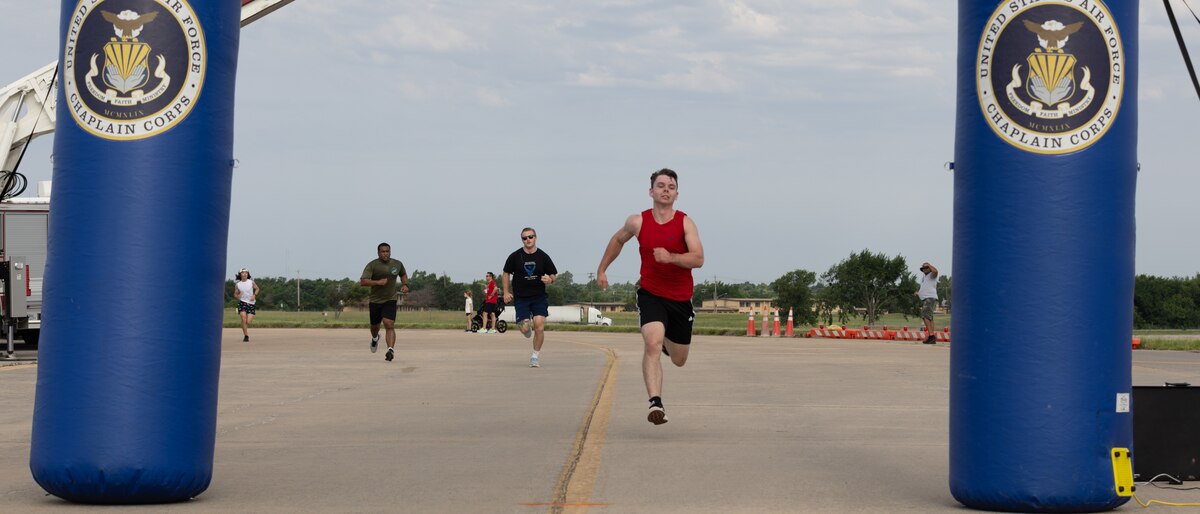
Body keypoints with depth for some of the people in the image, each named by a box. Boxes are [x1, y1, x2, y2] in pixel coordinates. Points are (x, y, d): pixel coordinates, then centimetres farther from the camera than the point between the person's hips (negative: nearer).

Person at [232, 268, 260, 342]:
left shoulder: (251, 282, -1)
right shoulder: (237, 284, 0)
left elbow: (257, 289, 14)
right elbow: (235, 294, 11)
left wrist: (254, 295, -4)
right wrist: (237, 296, -12)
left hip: (251, 303, 0)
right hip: (242, 302, 0)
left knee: (248, 322, -6)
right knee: (243, 319, -16)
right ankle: (246, 336, -9)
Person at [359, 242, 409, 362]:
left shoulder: (397, 264, 3)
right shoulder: (372, 265, -9)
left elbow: (403, 275, 25)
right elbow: (363, 281, -18)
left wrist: (405, 285, 6)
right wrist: (378, 282, -29)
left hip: (390, 300, 0)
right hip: (375, 301, 0)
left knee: (389, 325, -19)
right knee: (375, 326, 16)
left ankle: (391, 350, -29)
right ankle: (375, 338, 51)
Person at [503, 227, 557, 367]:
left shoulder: (543, 256, -1)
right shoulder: (515, 257, -2)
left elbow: (554, 275, 8)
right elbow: (506, 273, 11)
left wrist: (550, 280, -16)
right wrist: (506, 292, 5)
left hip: (539, 297, 0)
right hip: (521, 298, 0)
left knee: (539, 325, -15)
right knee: (525, 328, -7)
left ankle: (536, 356, 3)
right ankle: (527, 325, 34)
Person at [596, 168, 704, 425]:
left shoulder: (685, 223, -7)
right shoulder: (638, 222, -2)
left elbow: (698, 259, -17)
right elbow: (618, 240, 19)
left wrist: (670, 257, -32)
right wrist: (602, 269, 21)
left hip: (681, 299, 1)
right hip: (650, 295, -1)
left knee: (679, 360, 15)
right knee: (653, 344, -27)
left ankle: (666, 342, 52)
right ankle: (655, 403, -32)